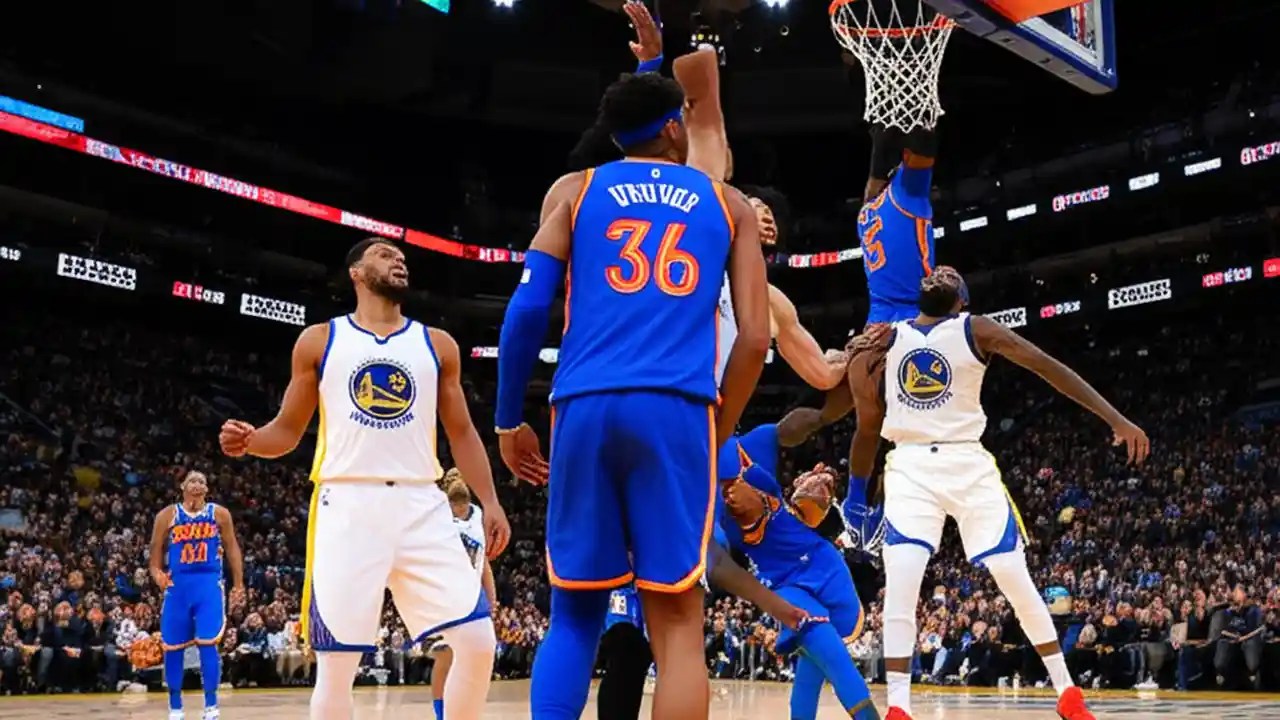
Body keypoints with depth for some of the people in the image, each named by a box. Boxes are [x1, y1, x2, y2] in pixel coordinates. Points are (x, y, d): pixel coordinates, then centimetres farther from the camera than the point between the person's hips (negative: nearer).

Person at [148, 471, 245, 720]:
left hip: (209, 583, -1)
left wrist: (238, 584, 5)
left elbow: (232, 548, 9)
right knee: (172, 646, 5)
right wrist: (156, 573, -14)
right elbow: (156, 549, 6)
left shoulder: (219, 514, 4)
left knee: (208, 643, -9)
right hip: (177, 584, 1)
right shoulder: (167, 515, 4)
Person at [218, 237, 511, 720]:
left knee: (477, 641, -8)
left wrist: (489, 502, 3)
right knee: (336, 662, -4)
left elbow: (462, 434, 14)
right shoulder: (319, 340, 10)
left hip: (421, 506, 2)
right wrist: (249, 441, -11)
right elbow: (288, 431, 11)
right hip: (348, 506, -2)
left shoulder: (437, 345, 14)